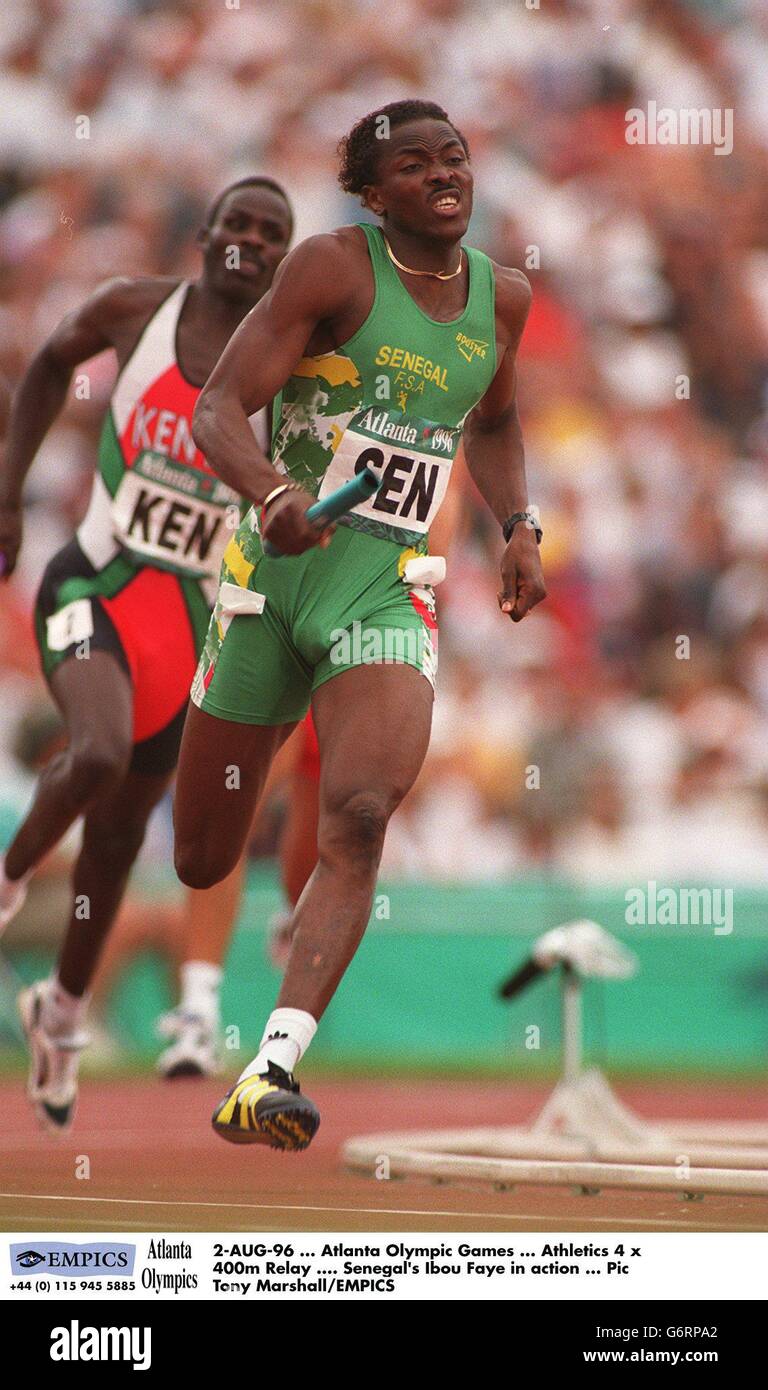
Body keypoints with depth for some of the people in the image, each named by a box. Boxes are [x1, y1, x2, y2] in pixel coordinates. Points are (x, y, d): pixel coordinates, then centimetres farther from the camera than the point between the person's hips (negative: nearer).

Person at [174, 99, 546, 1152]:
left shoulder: (502, 297, 10)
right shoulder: (336, 268, -7)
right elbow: (219, 409, -14)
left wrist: (517, 527, 14)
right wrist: (271, 491, -33)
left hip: (387, 591, 2)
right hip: (275, 569, -2)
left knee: (359, 818, -25)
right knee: (202, 865, 5)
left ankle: (273, 1070, -31)